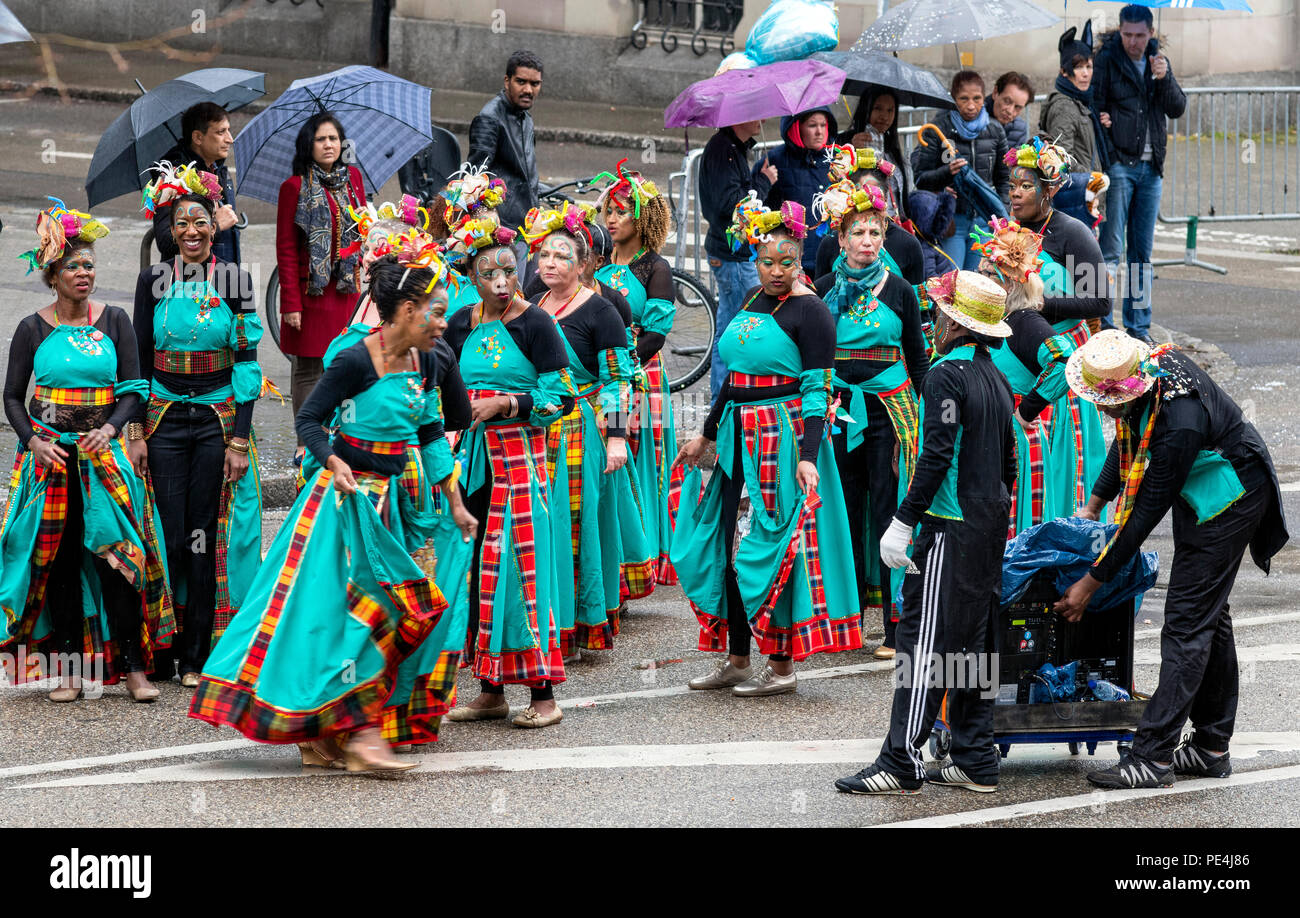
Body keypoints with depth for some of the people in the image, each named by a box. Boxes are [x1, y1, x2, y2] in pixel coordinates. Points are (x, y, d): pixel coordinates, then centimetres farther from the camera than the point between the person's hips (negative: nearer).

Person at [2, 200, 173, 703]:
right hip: (49, 455, 0)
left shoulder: (114, 322, 5)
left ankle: (133, 666, -6)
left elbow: (132, 389, 3)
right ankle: (70, 669, 7)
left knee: (117, 553, -8)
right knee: (60, 557, 1)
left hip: (103, 453, 0)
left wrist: (110, 429, -15)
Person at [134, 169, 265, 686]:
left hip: (219, 419, 0)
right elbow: (139, 361, 5)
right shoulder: (153, 282, 3)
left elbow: (247, 364, 0)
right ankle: (158, 652, 6)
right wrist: (136, 433, -2)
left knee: (206, 538, 0)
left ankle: (196, 657, 7)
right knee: (168, 536, -4)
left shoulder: (234, 283, 1)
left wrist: (240, 440, -6)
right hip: (164, 419, 1)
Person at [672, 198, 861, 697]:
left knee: (774, 546, -5)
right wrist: (707, 436, 22)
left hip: (785, 438, -8)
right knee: (726, 540, 8)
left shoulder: (810, 310, -10)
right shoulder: (754, 300, 12)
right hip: (741, 437, 8)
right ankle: (736, 660, 17)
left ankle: (782, 666, 3)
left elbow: (817, 390, -14)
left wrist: (808, 457, -22)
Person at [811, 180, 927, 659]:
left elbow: (918, 359, 8)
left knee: (888, 512, -5)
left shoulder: (898, 291, 3)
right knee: (844, 512, 5)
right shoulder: (822, 290, 6)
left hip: (889, 407, -2)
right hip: (838, 410, 2)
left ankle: (896, 627, -5)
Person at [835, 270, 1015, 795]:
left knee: (925, 638, -7)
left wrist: (904, 521, -18)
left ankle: (902, 763, -8)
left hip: (951, 531, -9)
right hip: (990, 529, 9)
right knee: (973, 642, 12)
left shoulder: (946, 376, -13)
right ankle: (976, 762, 14)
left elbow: (936, 457, -20)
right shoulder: (996, 379, 13)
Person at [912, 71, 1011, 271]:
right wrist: (947, 172, -22)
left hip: (984, 220, 3)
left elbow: (1003, 178, 16)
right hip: (950, 220, -3)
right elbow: (919, 178, -4)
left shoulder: (994, 130, 5)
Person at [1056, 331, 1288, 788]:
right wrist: (1094, 505, 12)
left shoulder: (1179, 424, -38)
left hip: (1229, 502, -10)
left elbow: (1146, 512, -29)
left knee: (1188, 622, -11)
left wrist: (1091, 582, -23)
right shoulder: (1148, 366, -12)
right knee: (1209, 616, 14)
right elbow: (1127, 445, 10)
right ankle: (1212, 747, 23)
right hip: (1198, 496, 10)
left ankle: (1152, 756, -11)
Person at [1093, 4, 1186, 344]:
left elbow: (1177, 109, 5)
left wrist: (1164, 78, -12)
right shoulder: (1107, 60, -4)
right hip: (1119, 164, -5)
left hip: (1150, 168, 5)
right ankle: (1103, 322, -9)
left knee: (1142, 251, 9)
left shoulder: (1159, 61, 11)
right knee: (1112, 248, -10)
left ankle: (1138, 325, 14)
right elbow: (1093, 106, -4)